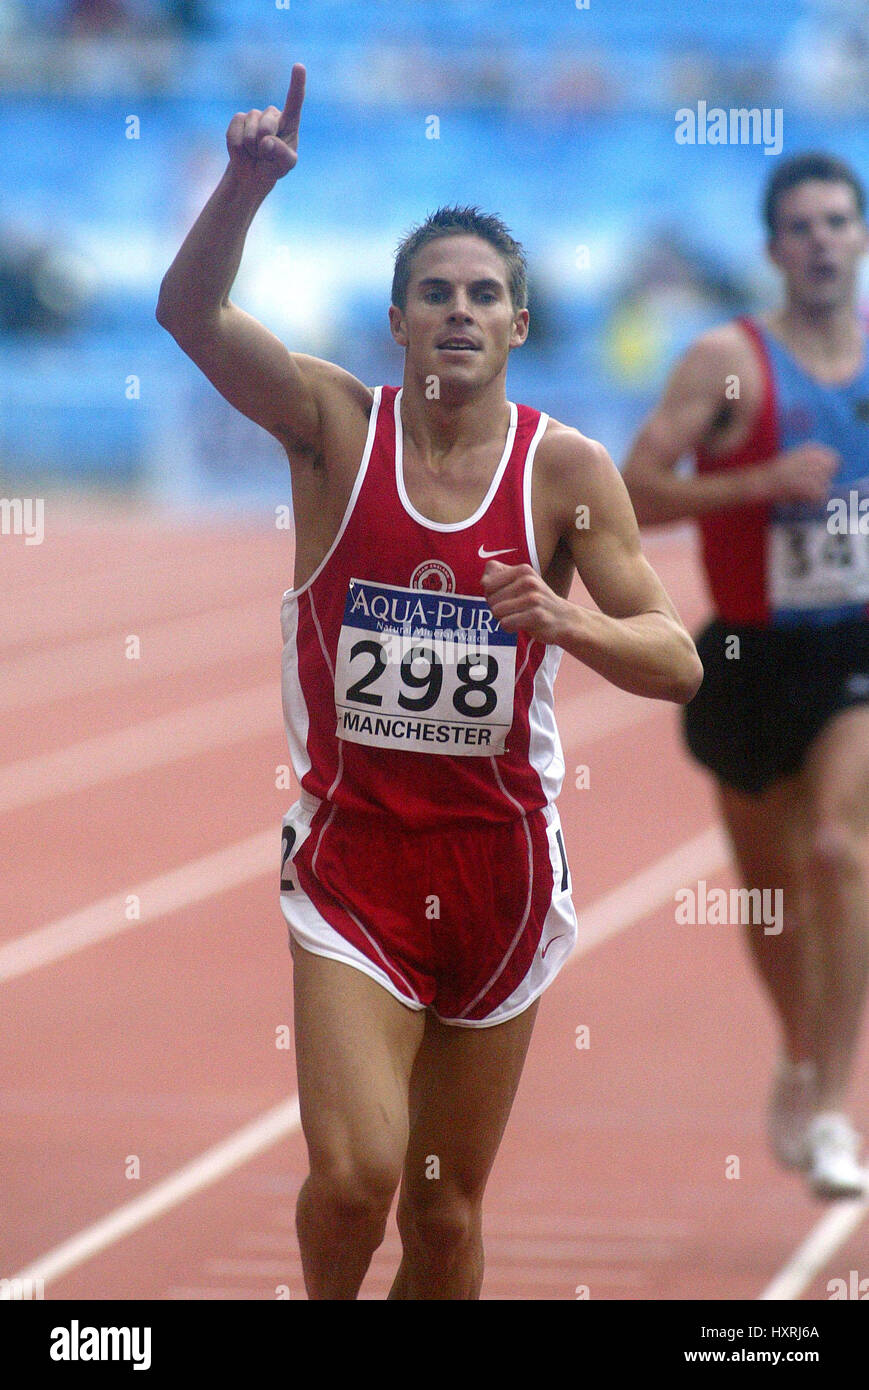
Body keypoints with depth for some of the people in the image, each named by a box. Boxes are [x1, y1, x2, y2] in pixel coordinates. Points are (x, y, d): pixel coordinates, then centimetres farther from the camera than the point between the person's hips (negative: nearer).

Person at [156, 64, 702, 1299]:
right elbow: (190, 310, -19)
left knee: (448, 1209, 9)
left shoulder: (568, 470, -1)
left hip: (499, 859, 2)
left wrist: (566, 621, -24)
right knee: (355, 1172, -19)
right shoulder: (336, 424, -3)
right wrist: (251, 181, -36)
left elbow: (676, 662, -4)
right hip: (354, 848, -2)